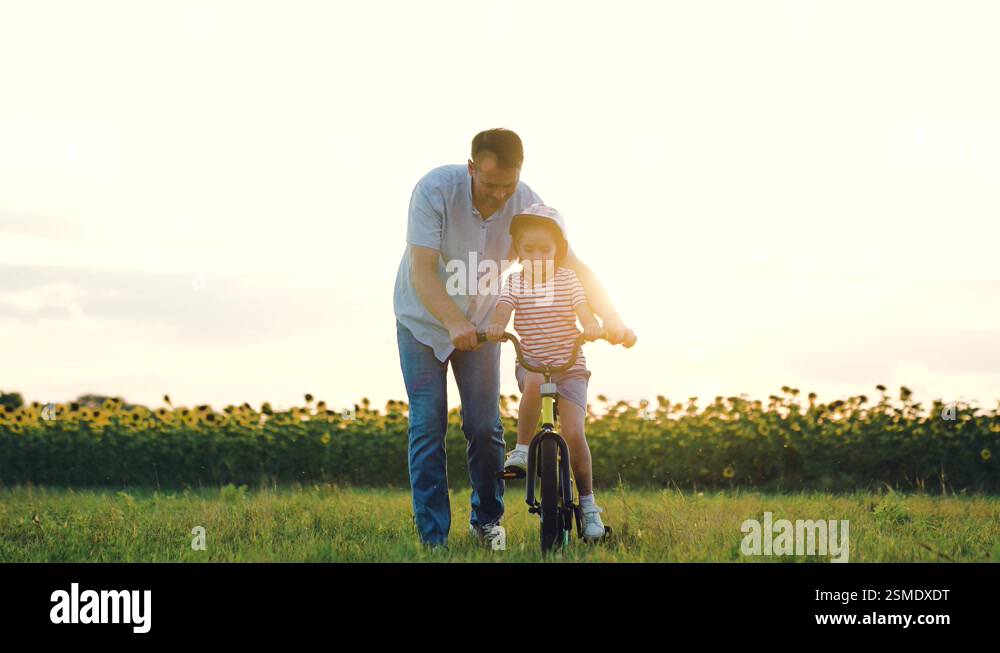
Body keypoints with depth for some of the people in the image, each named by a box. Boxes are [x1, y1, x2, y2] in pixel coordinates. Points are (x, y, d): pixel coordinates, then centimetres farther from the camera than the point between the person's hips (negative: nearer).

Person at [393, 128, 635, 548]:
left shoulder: (526, 204, -20)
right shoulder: (435, 191, -28)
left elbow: (572, 264, -19)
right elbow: (422, 273, -34)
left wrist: (610, 319, -34)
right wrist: (454, 323, -49)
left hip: (480, 323, 2)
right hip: (424, 320, -2)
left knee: (485, 427, -2)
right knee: (428, 427, -8)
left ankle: (487, 521, 18)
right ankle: (433, 538, -4)